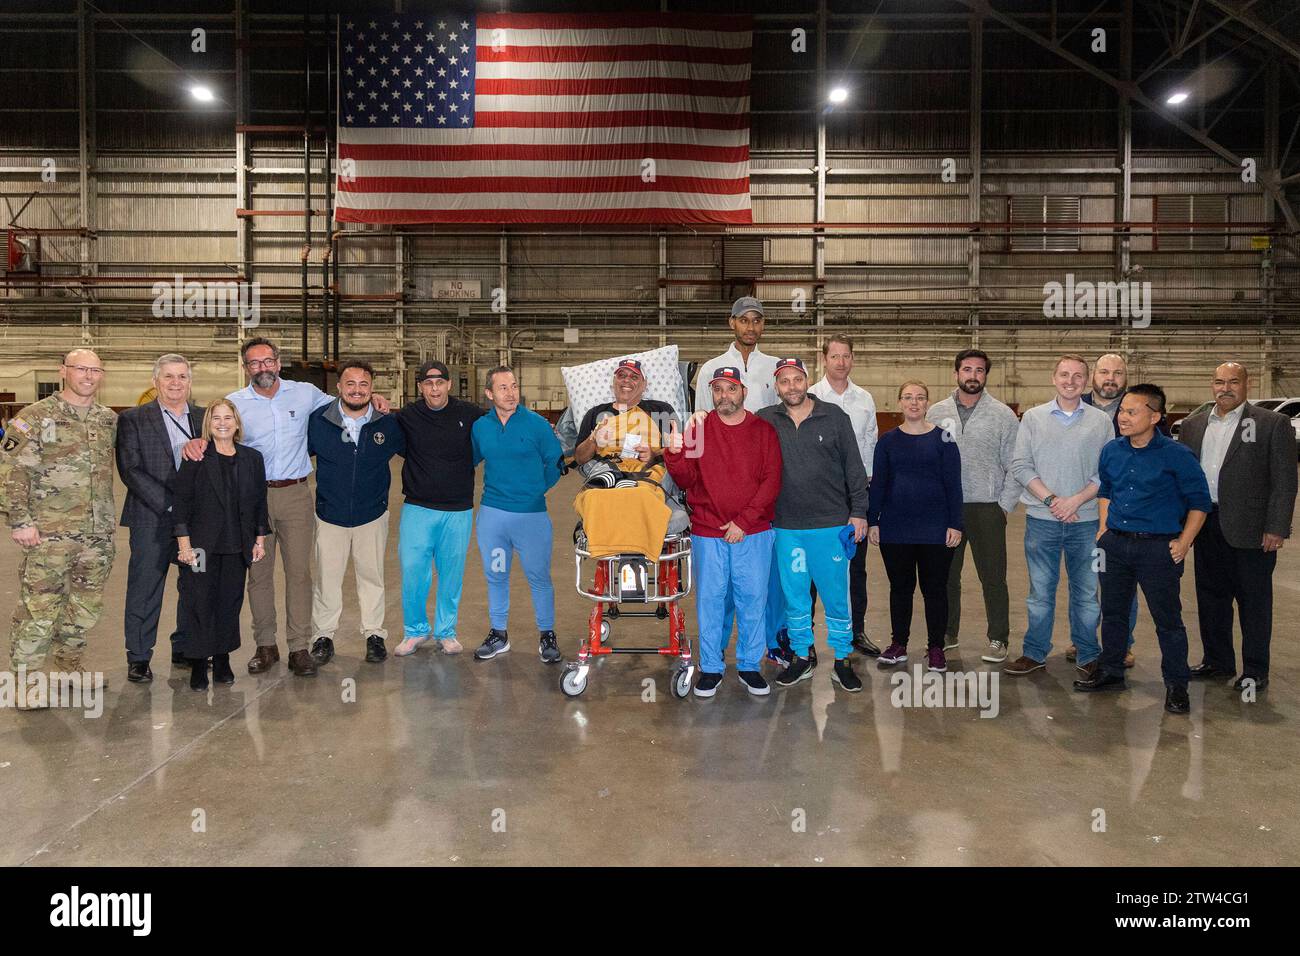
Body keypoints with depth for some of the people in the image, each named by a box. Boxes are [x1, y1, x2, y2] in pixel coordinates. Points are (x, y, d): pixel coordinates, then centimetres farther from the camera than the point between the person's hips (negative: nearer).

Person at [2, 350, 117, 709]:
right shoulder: (34, 417, -5)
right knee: (38, 607, -2)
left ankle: (70, 667, 31)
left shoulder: (110, 420, 10)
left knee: (87, 607, 14)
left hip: (98, 533, 5)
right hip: (49, 532, -5)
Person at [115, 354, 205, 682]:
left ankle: (186, 649, 24)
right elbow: (130, 470, -8)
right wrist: (170, 505, -15)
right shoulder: (133, 419, 0)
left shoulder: (205, 418, 11)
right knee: (145, 589, 2)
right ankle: (138, 657, 14)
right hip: (152, 519, -3)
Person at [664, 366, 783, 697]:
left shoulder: (763, 431, 4)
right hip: (707, 532, 0)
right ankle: (711, 667, 18)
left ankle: (750, 665, 20)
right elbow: (687, 481, -1)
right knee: (710, 599, 5)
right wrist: (675, 453, -22)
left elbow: (772, 481, -3)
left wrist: (744, 521, -11)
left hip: (753, 533, 0)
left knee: (752, 599, 6)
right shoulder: (697, 429, 5)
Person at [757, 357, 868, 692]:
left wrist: (858, 512, 0)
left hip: (832, 524, -1)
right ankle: (801, 658, 25)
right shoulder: (765, 421, 3)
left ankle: (842, 661, 19)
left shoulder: (834, 416, 1)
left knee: (837, 597, 5)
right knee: (794, 598, 11)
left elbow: (854, 467, 3)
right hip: (786, 527, 2)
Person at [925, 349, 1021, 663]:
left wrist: (1005, 505, -6)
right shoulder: (936, 413, 5)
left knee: (993, 578, 4)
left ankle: (998, 638, 18)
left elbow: (1015, 466, -1)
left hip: (987, 508, -2)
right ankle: (947, 633, 27)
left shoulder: (1003, 415, -1)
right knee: (945, 575, 13)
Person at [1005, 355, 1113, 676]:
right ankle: (1035, 653, 17)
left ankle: (1088, 655, 20)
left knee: (1086, 591, 7)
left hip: (1086, 520, 0)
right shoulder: (1033, 417, 5)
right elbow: (1021, 466, -1)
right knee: (1040, 591, 6)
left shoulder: (1101, 421, 5)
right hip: (1041, 519, 0)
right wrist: (1051, 499, -11)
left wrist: (1076, 500, -12)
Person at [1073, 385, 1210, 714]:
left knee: (1167, 618, 3)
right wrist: (1104, 528, 11)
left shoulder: (1176, 455, -10)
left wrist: (1183, 543, -8)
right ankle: (1110, 672, 31)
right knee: (1112, 612, 15)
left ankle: (1176, 685, 17)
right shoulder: (1112, 450, 5)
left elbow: (1199, 501, -4)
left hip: (1158, 547, -5)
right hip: (1115, 544, 5)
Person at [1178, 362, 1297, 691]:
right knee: (1210, 597, 14)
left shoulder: (1273, 424, -3)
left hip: (1251, 529, -5)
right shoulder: (1193, 425, 10)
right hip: (1206, 526, 5)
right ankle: (1217, 661, 28)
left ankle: (1255, 670, 17)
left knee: (1254, 601, 5)